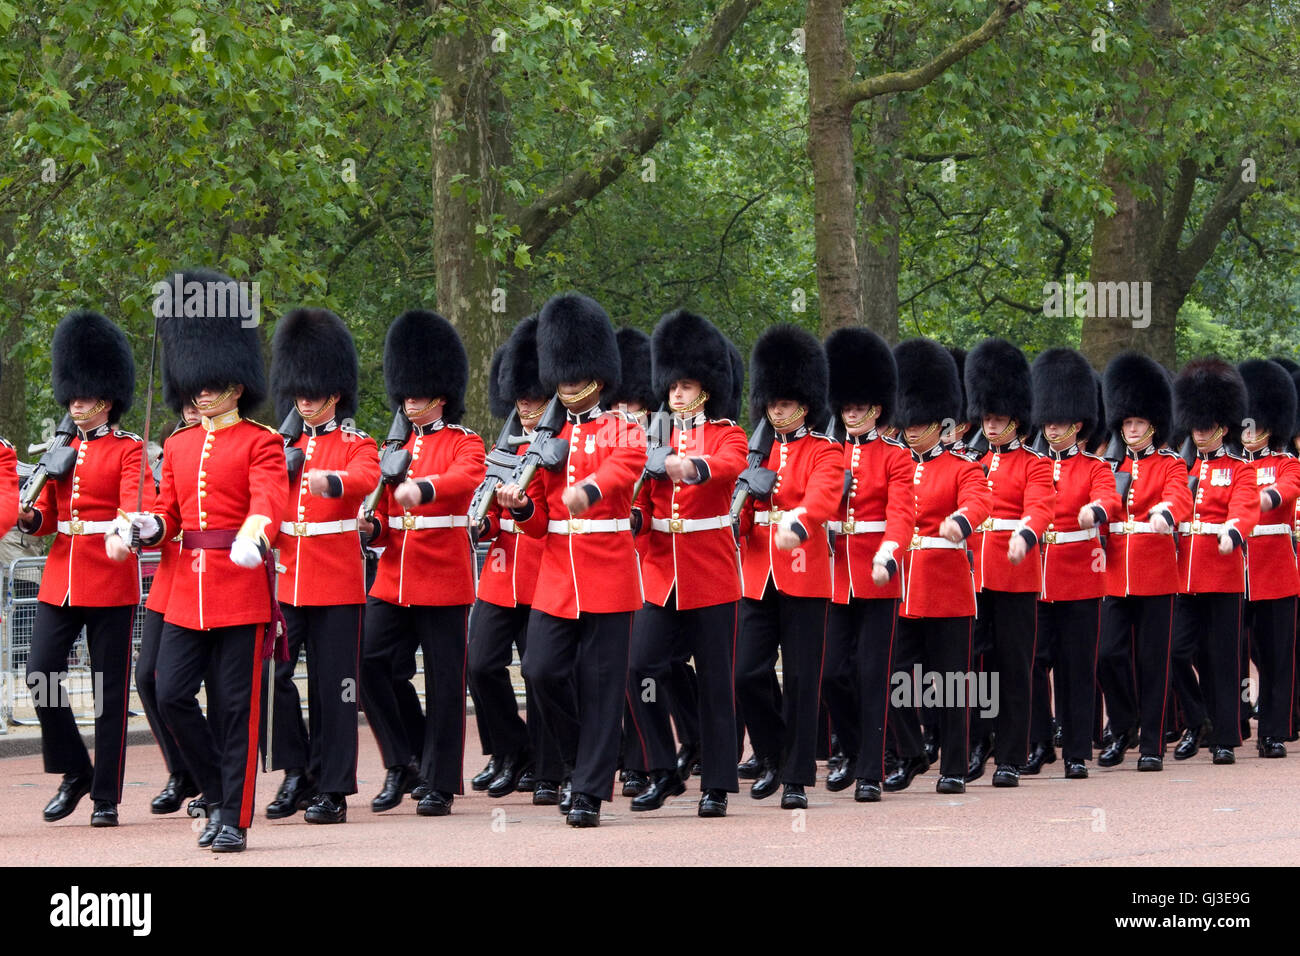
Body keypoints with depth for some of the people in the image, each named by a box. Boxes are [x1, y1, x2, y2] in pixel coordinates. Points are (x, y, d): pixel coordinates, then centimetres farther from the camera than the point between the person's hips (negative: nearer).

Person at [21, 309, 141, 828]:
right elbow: (49, 511, 15)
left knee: (109, 689, 0)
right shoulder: (63, 450, 14)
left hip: (111, 581, -5)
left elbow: (132, 502, -17)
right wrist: (29, 517, -9)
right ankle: (74, 772, 11)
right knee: (41, 673, -6)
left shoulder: (128, 450, -2)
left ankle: (106, 797, 6)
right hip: (60, 580, 5)